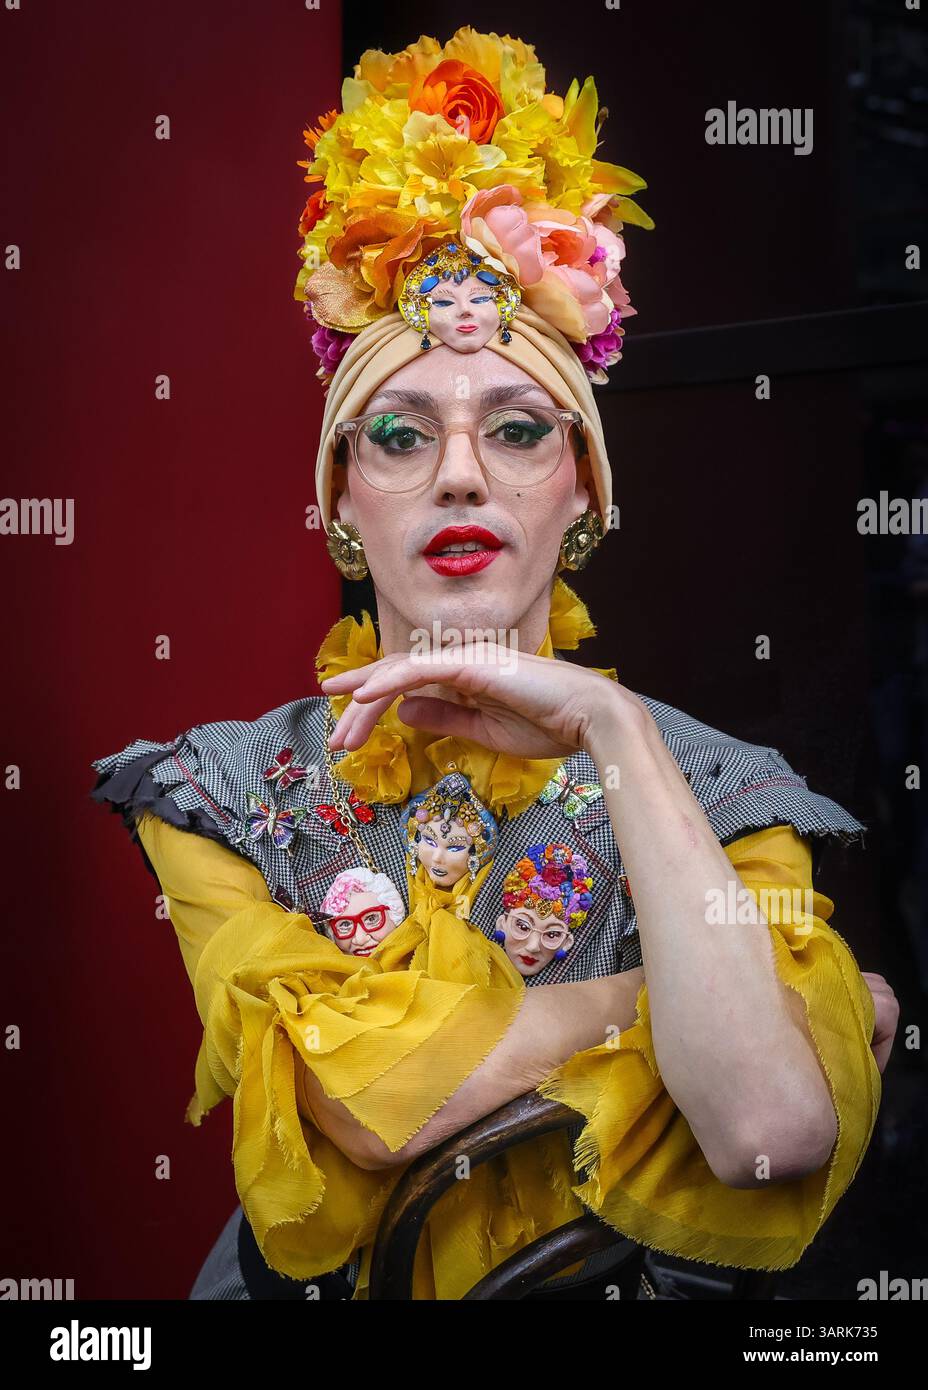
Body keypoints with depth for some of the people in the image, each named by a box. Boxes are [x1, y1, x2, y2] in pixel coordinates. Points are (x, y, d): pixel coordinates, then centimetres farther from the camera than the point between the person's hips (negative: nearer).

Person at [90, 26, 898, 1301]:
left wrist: (613, 727, -18)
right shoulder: (224, 793, -2)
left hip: (614, 1285, -1)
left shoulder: (712, 793, -5)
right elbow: (365, 1094, -17)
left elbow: (773, 1133, -21)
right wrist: (762, 994, -13)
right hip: (311, 1285, 1)